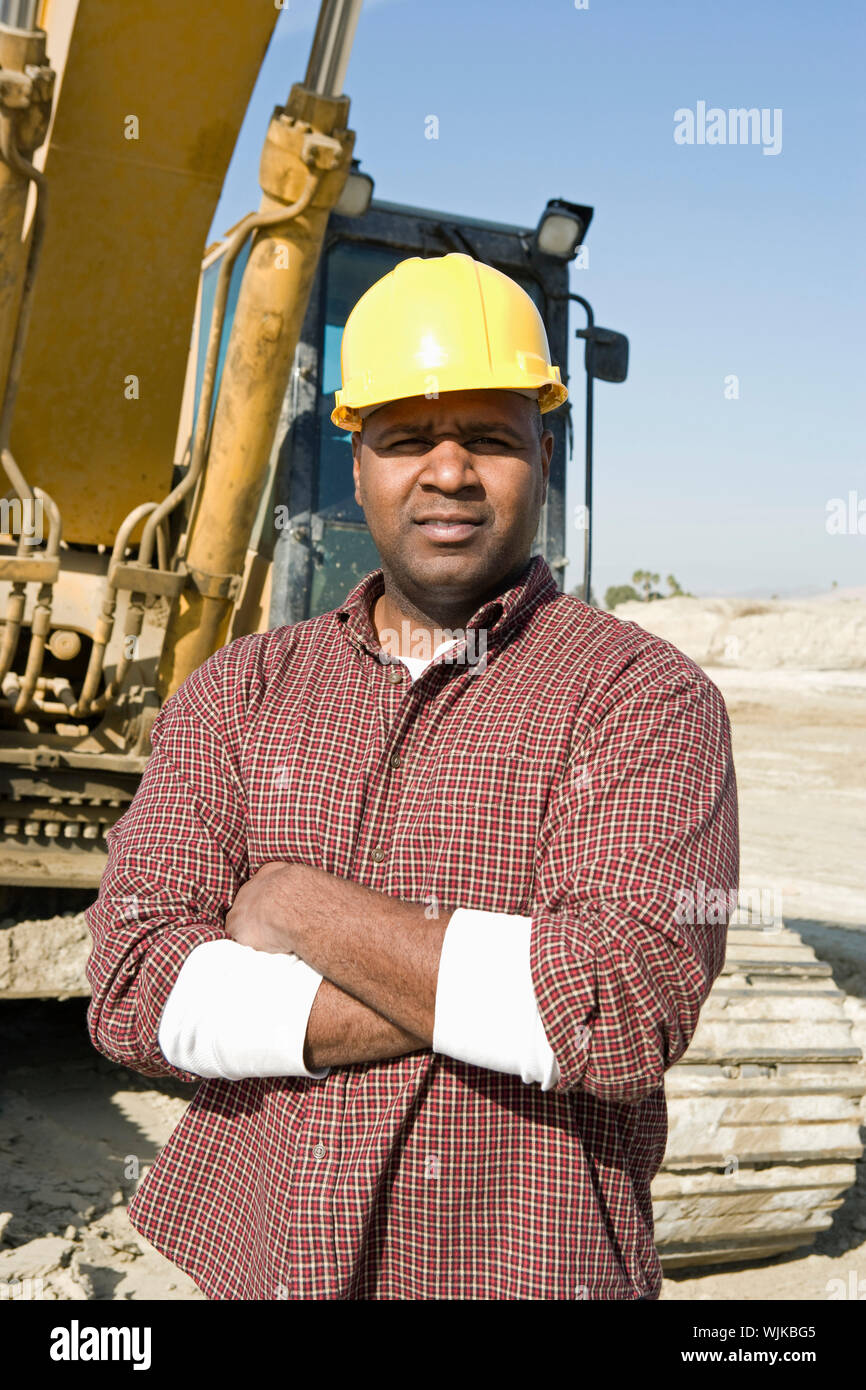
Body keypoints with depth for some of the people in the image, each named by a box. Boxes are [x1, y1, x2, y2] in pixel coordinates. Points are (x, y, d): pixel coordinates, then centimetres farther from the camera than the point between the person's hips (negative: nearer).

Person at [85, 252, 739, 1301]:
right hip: (247, 1253, 3)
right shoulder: (234, 692, 1)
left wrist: (301, 907, -16)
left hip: (521, 1265, -2)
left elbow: (628, 1012, -23)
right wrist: (484, 996, -19)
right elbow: (134, 991, -10)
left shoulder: (646, 697, -10)